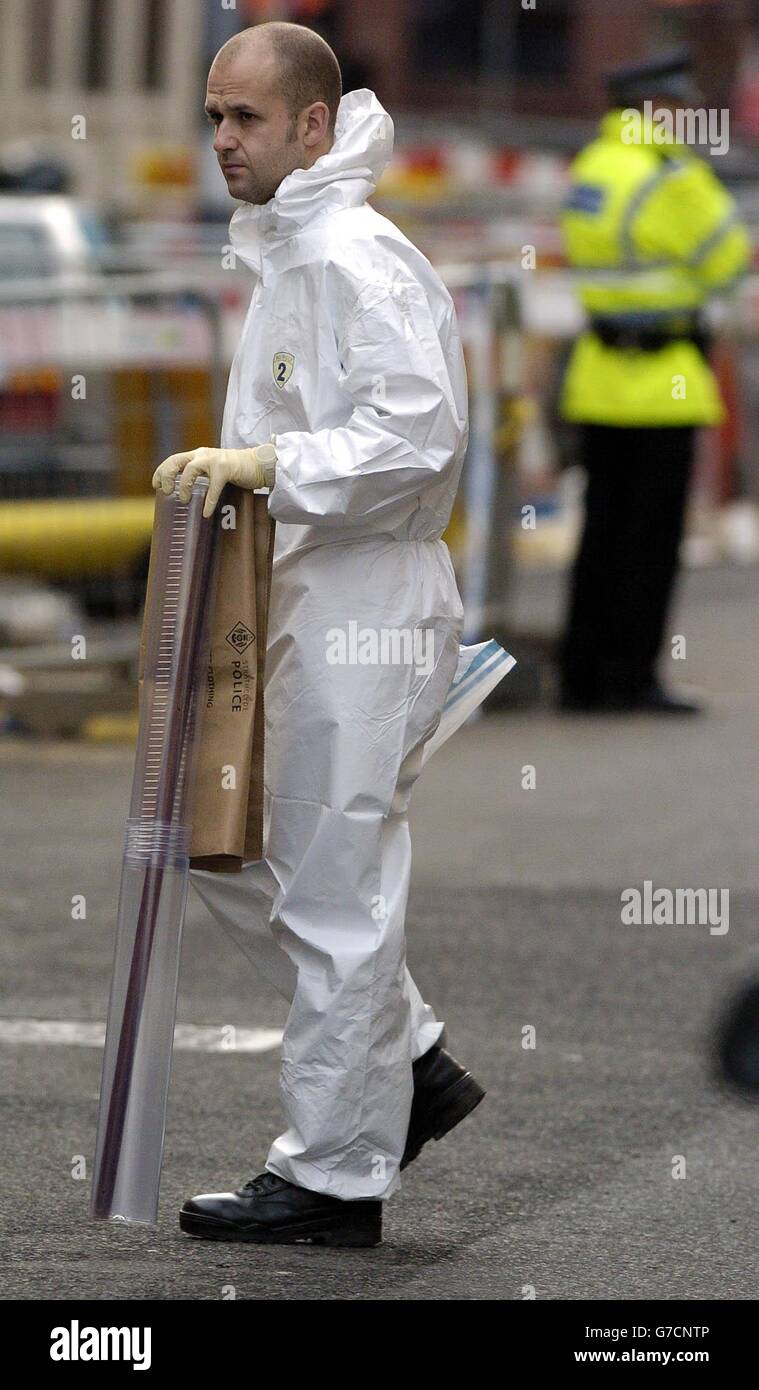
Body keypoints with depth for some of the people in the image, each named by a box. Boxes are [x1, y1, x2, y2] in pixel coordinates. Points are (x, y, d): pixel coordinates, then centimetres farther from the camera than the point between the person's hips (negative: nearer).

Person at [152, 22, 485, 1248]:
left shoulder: (359, 261, -16)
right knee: (234, 852, 16)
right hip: (303, 610, 11)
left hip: (369, 612, -11)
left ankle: (335, 1179, 3)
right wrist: (232, 475, 16)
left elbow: (420, 432, -27)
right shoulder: (288, 259, 16)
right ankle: (414, 1067, 24)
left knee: (335, 891, -4)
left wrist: (269, 466, -28)